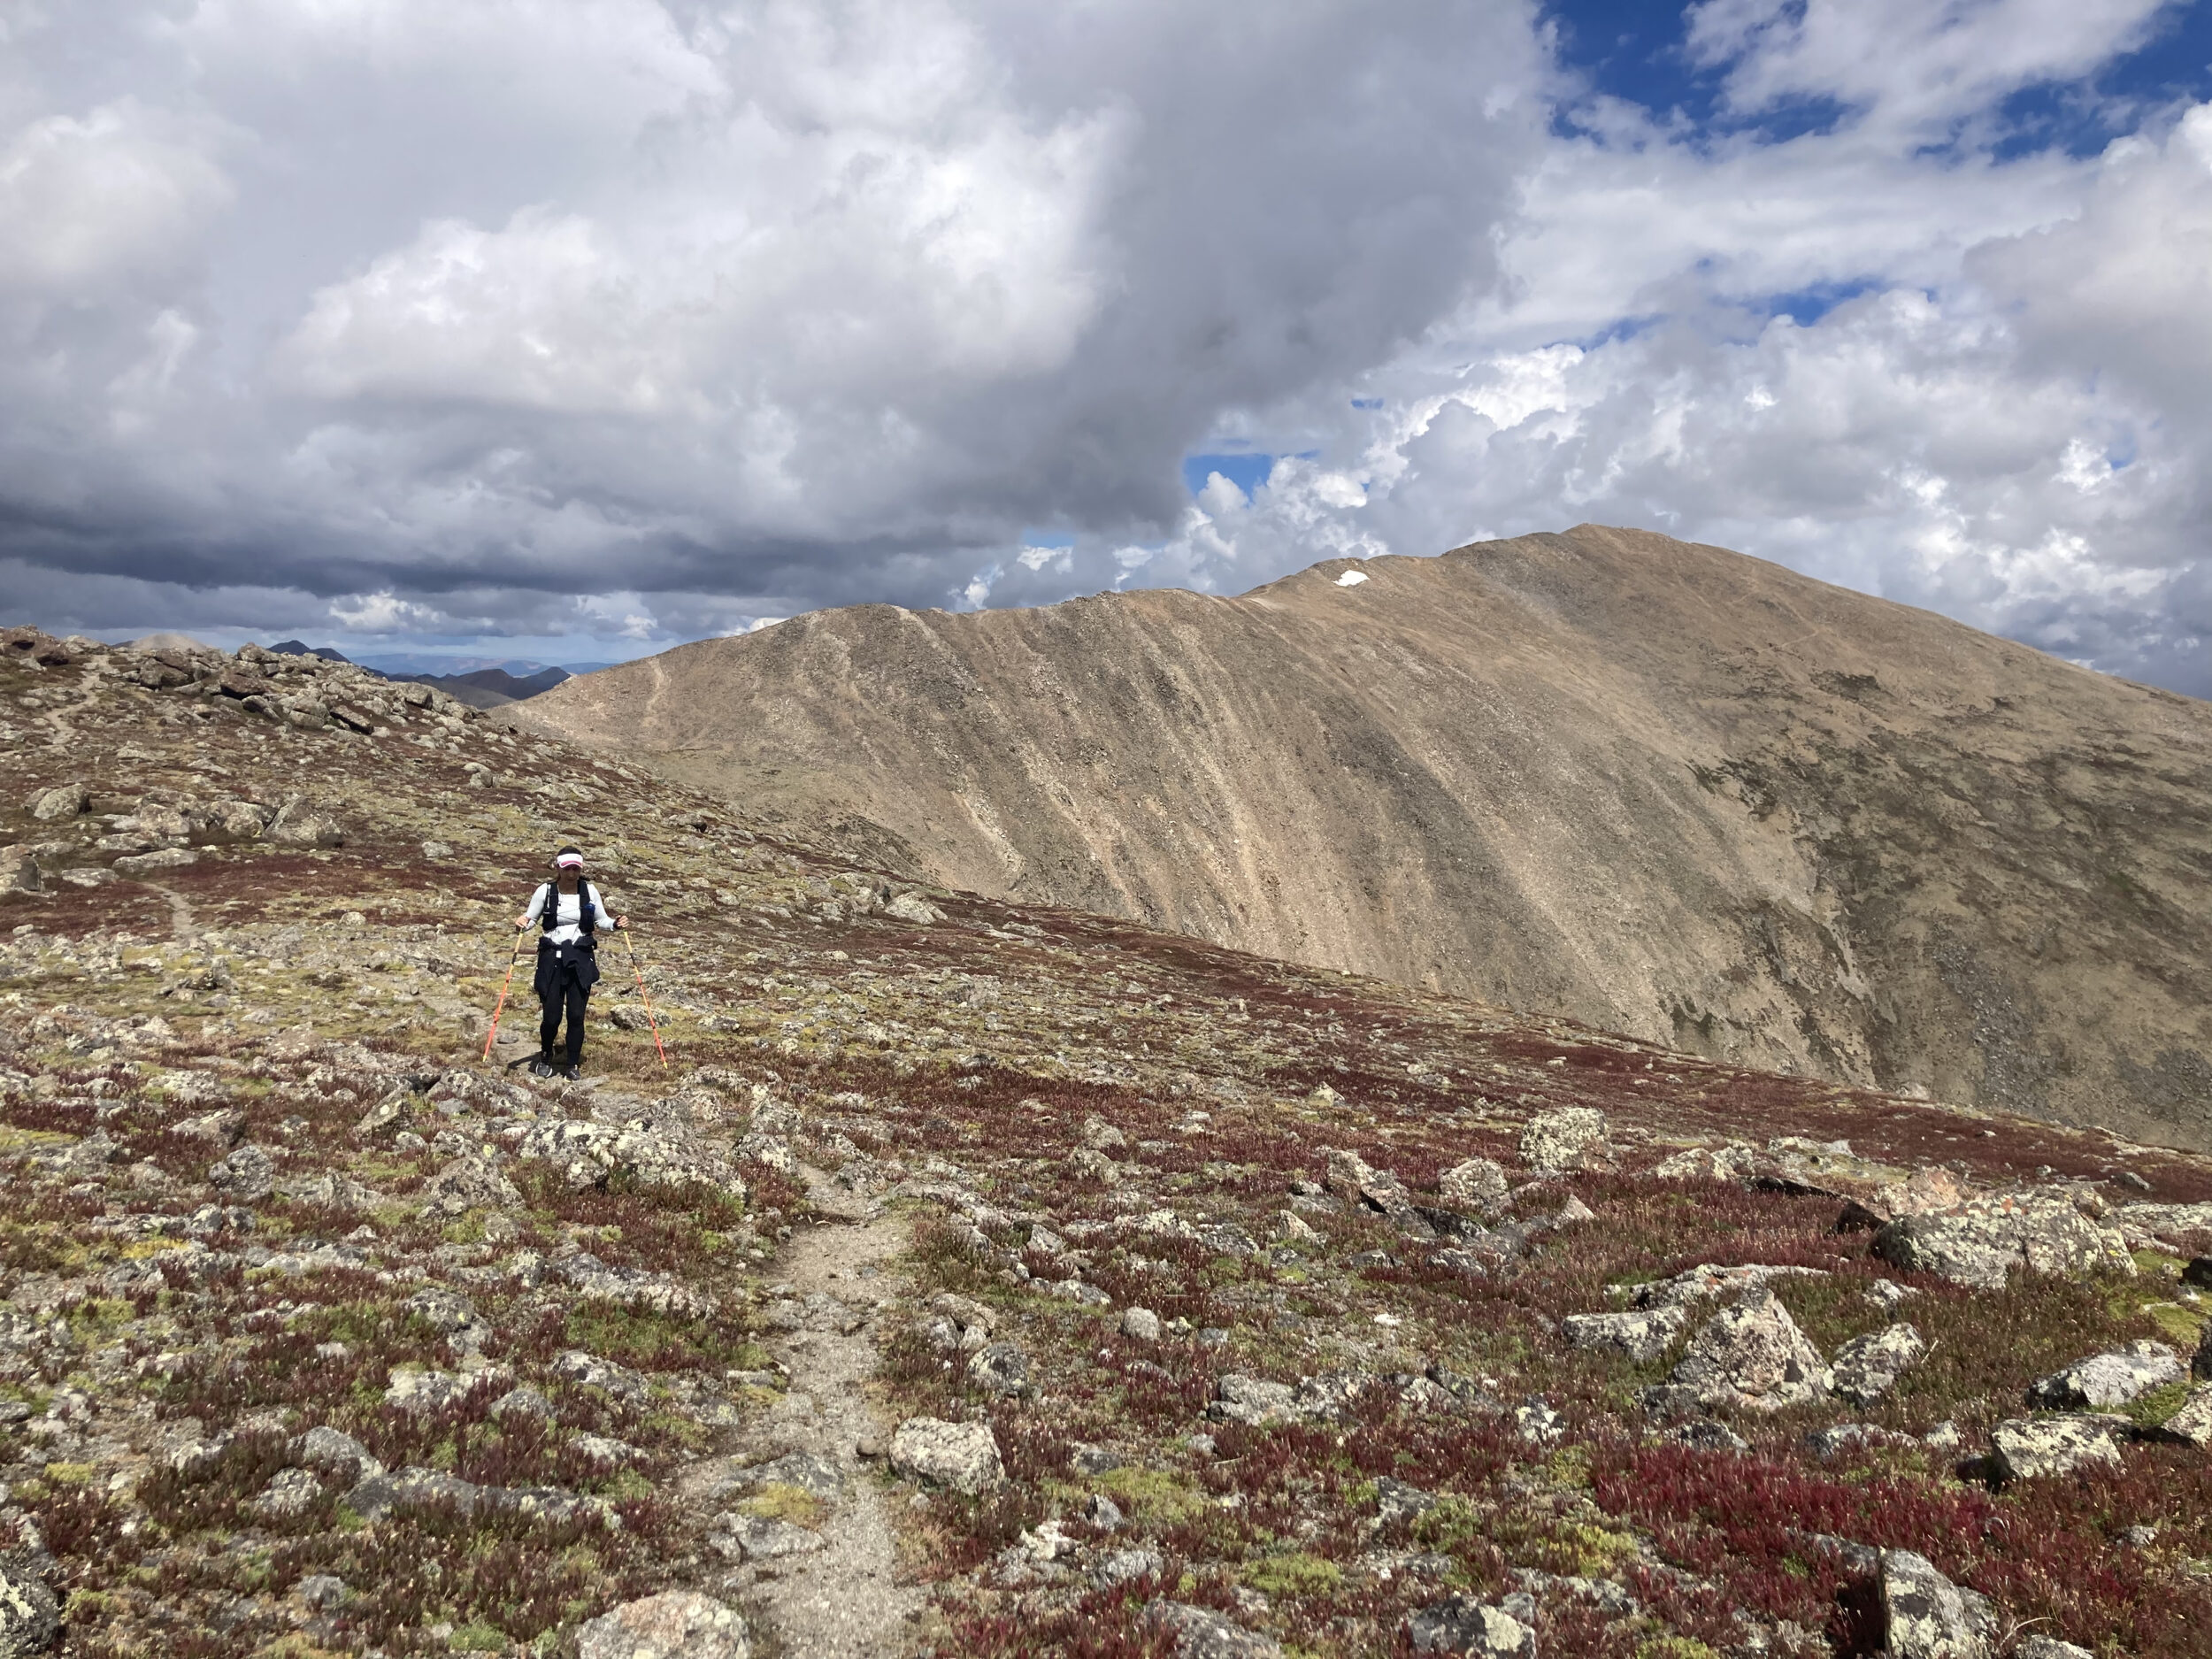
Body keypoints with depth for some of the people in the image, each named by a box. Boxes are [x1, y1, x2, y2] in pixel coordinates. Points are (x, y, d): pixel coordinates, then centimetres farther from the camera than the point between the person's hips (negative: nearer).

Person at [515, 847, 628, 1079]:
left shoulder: (589, 891, 0)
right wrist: (522, 923, -17)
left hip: (581, 959, 1)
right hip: (552, 958, -1)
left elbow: (601, 920, 10)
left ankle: (574, 1065, 13)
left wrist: (616, 923, -10)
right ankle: (545, 1057, 29)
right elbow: (530, 918, 5)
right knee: (552, 1016, 0)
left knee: (576, 1015, -2)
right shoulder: (545, 891, -5)